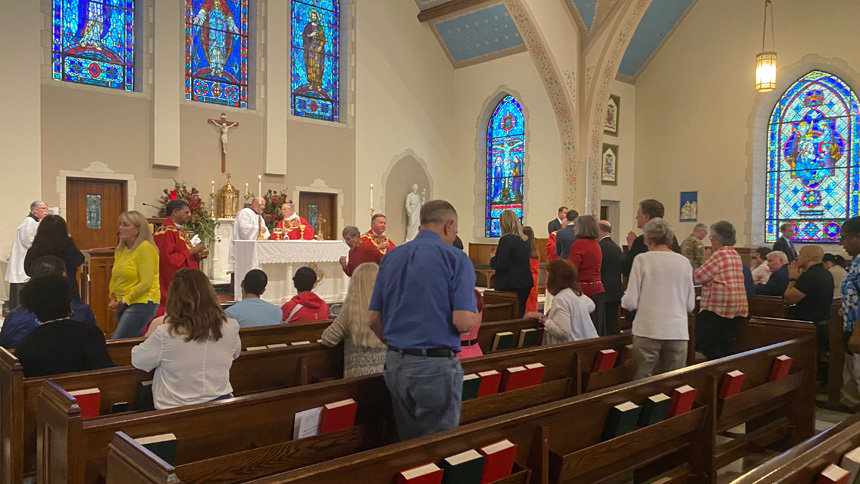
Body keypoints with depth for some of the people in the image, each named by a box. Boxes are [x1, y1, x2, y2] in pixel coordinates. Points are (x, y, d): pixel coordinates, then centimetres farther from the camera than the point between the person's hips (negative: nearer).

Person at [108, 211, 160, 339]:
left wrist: (124, 301, -13)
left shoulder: (145, 248, -12)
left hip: (142, 303, -8)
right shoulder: (120, 249, 13)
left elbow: (146, 283, -17)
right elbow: (115, 279, 20)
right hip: (123, 305, 8)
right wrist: (113, 299, 4)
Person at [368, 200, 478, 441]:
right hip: (436, 366, -6)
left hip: (395, 364, 6)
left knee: (408, 445, 18)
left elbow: (374, 319, 9)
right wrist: (475, 317, 6)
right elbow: (463, 322, -16)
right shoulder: (456, 258, -8)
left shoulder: (390, 258, 9)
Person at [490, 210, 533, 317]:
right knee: (520, 314, 14)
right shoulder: (525, 240, 9)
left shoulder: (506, 240, -15)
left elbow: (501, 266, -18)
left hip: (510, 286, -8)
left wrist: (492, 258, 2)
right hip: (526, 284, 8)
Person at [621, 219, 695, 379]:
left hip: (648, 331, -3)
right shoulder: (684, 262, 4)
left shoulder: (642, 259, -5)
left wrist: (625, 300, 15)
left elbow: (630, 302, -7)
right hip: (678, 332, 3)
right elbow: (690, 305, 10)